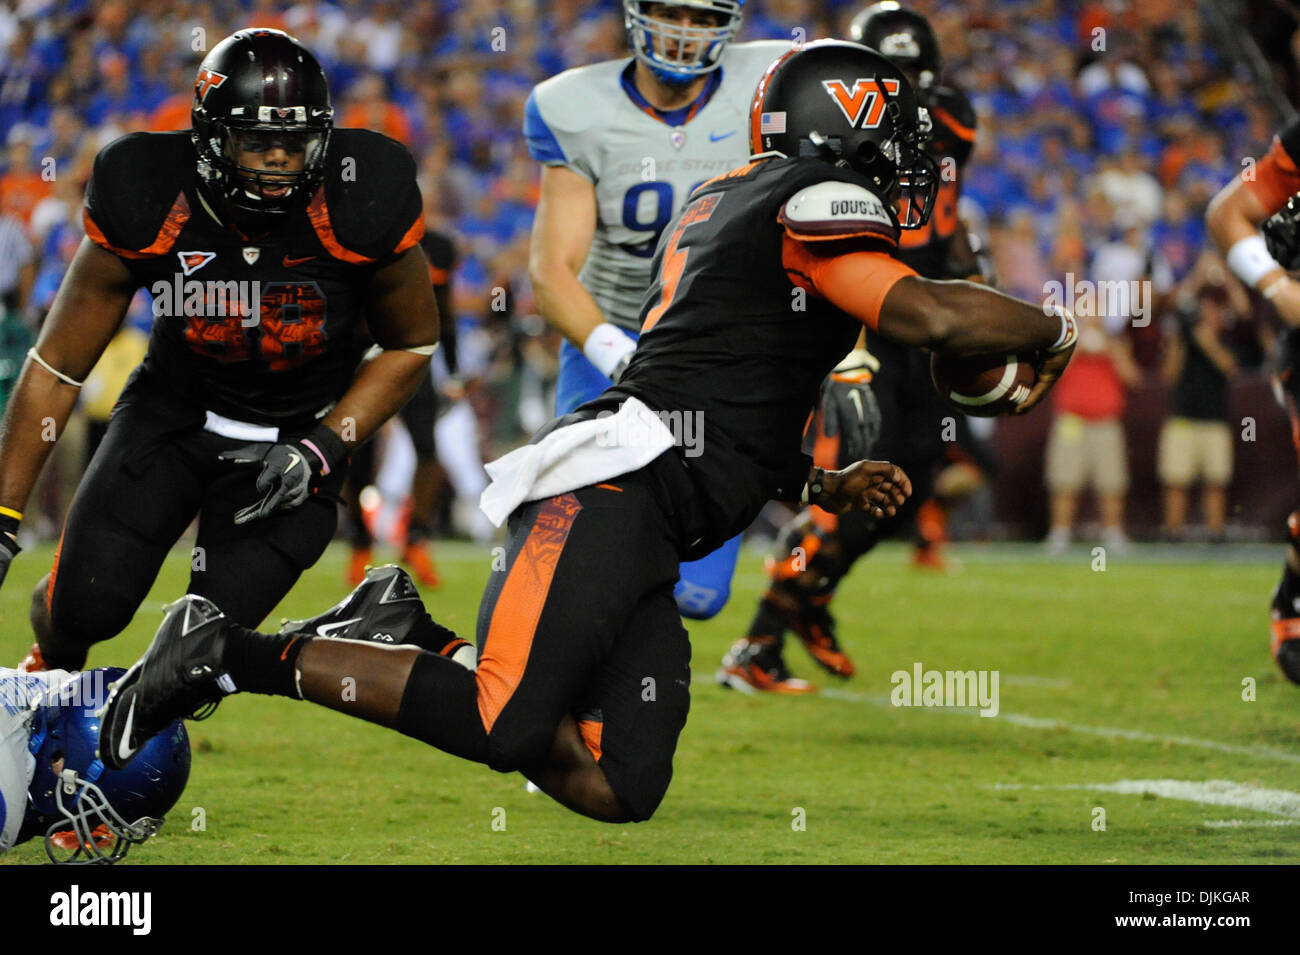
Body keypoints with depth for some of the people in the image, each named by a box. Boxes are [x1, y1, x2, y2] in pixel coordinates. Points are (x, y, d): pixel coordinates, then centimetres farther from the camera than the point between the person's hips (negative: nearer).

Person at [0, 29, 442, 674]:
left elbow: (411, 345, -4)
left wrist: (322, 451, -16)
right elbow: (58, 366, -11)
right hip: (174, 411, 1)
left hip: (296, 436, -1)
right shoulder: (146, 206, -21)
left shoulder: (362, 208, -22)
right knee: (85, 606, -13)